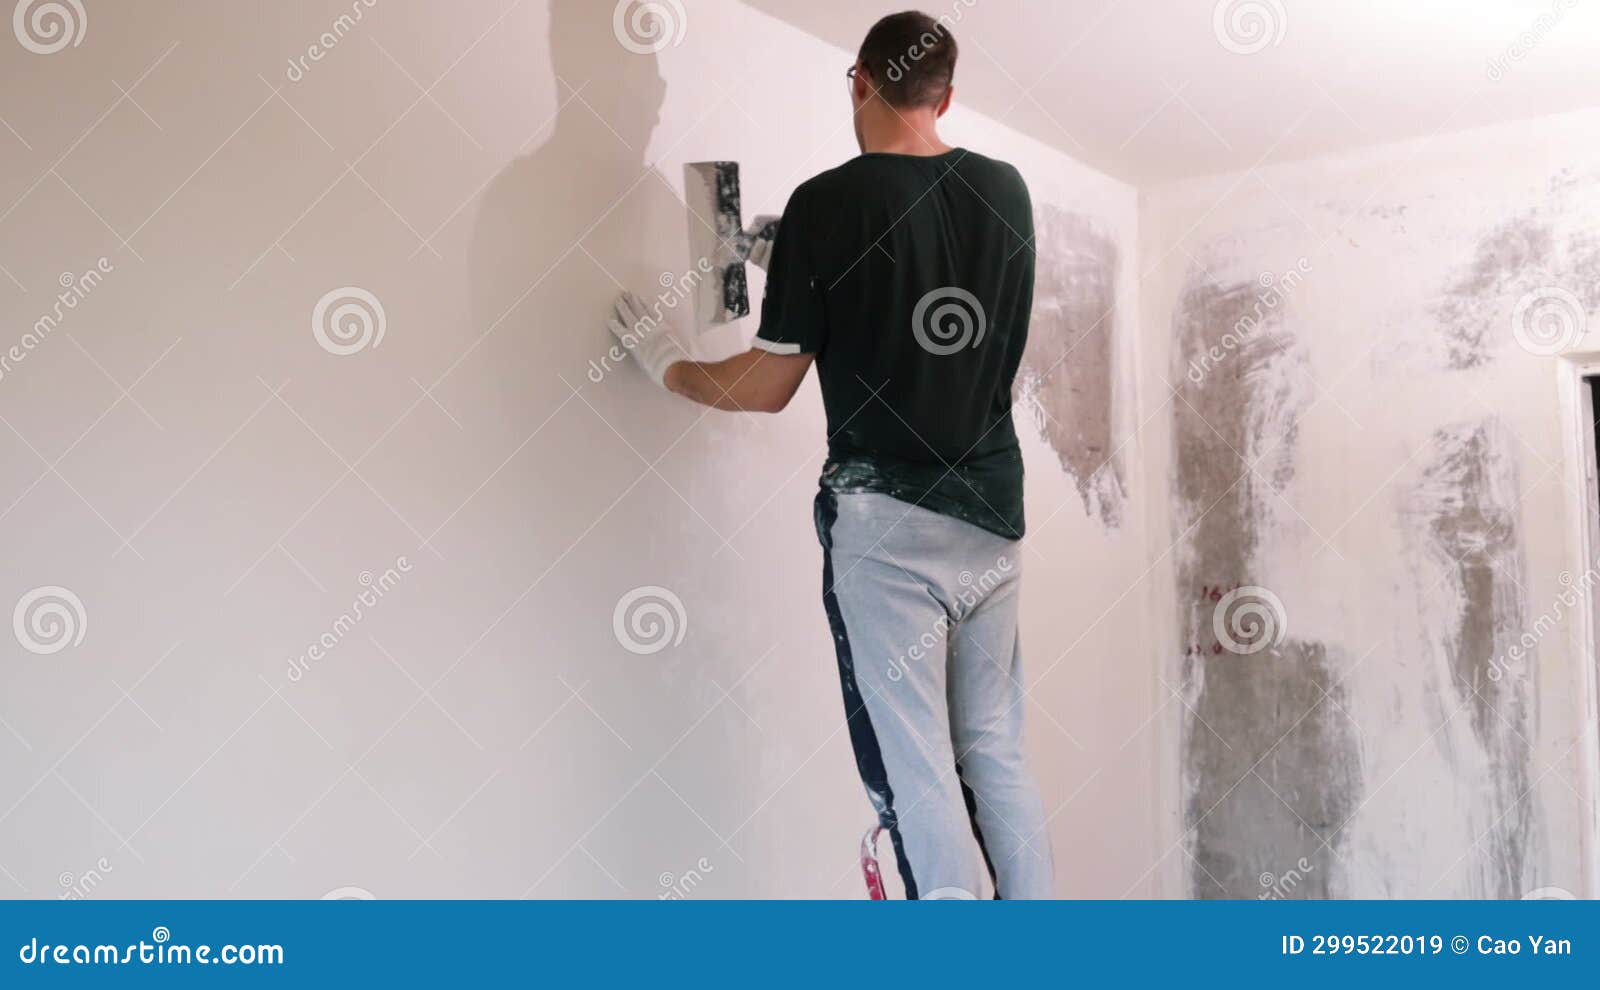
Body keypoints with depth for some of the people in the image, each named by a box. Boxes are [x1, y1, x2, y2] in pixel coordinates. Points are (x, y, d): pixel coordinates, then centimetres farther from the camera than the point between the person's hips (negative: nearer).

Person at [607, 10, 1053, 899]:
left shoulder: (827, 204, -10)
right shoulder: (1006, 192, 5)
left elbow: (768, 388, -7)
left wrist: (666, 366, 13)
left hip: (885, 520, -5)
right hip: (992, 514, 6)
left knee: (915, 774, 2)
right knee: (996, 753, 16)